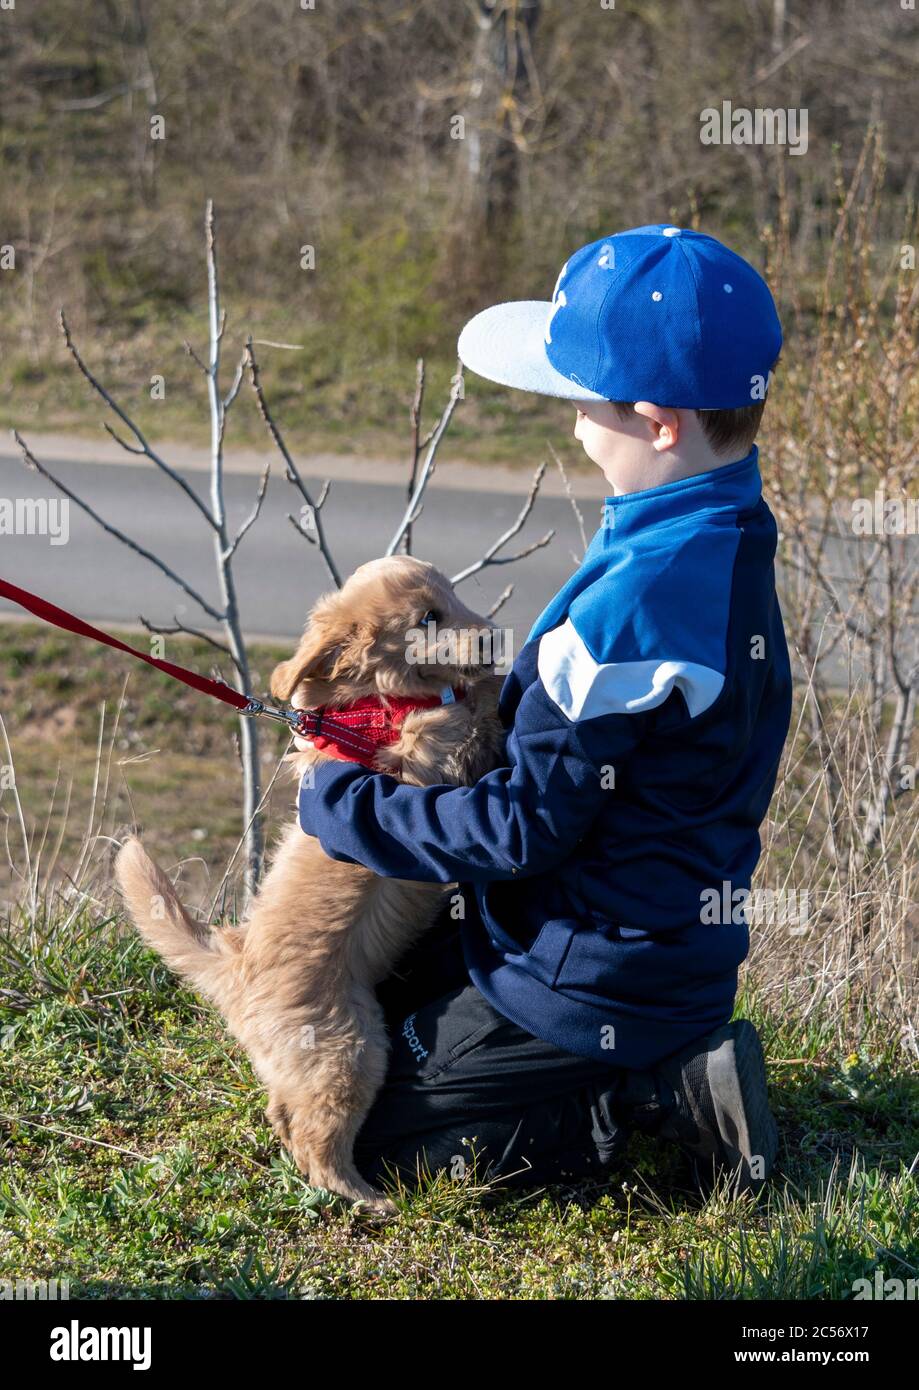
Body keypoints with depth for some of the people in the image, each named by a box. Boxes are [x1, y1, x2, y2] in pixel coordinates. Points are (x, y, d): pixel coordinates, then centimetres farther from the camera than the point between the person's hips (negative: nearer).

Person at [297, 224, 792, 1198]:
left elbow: (525, 828, -24)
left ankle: (655, 1096, -3)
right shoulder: (724, 544, 1)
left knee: (359, 1135, 2)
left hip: (590, 984, -9)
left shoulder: (637, 599, -29)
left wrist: (346, 806, -13)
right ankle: (669, 1064, 12)